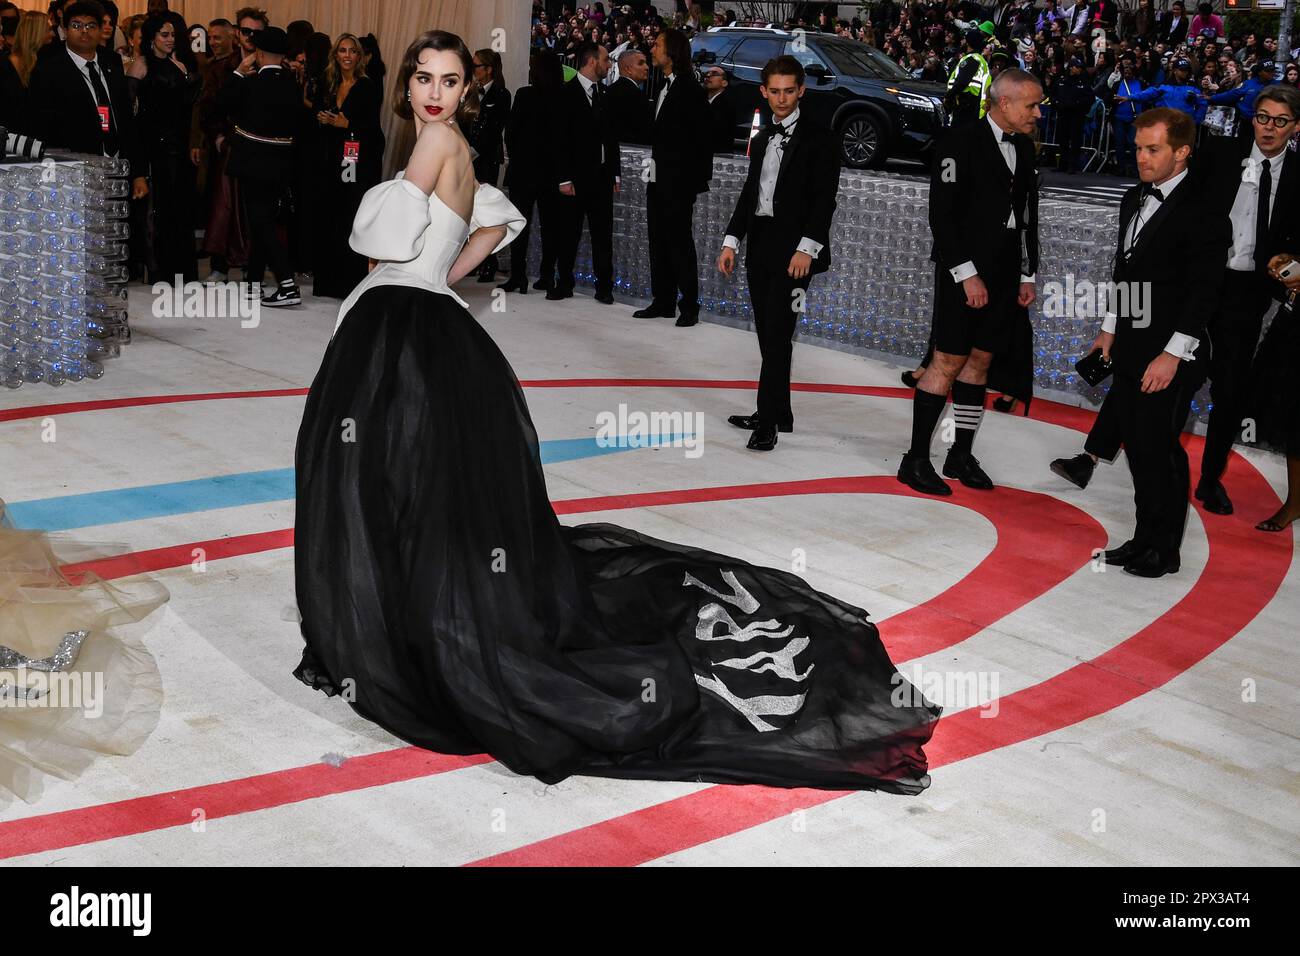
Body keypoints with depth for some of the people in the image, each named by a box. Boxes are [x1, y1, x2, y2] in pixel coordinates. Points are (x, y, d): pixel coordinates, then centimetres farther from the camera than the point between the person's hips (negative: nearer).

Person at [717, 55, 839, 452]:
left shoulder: (818, 138, -5)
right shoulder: (762, 140, 17)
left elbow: (824, 197, -11)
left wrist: (807, 247, -20)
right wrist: (732, 240, 12)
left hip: (793, 248, -7)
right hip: (760, 247, 7)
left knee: (777, 333, -11)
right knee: (768, 334, 10)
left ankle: (768, 421, -9)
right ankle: (778, 414, 20)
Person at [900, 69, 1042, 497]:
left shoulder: (1024, 147, 10)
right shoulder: (961, 144, -11)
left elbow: (1028, 215, 16)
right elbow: (942, 216, -14)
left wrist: (1028, 275, 12)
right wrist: (967, 275, -17)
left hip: (1004, 276, 7)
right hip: (964, 273, -7)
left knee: (980, 361, 10)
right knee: (948, 363, -6)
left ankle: (962, 454, 19)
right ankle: (916, 459, 1)